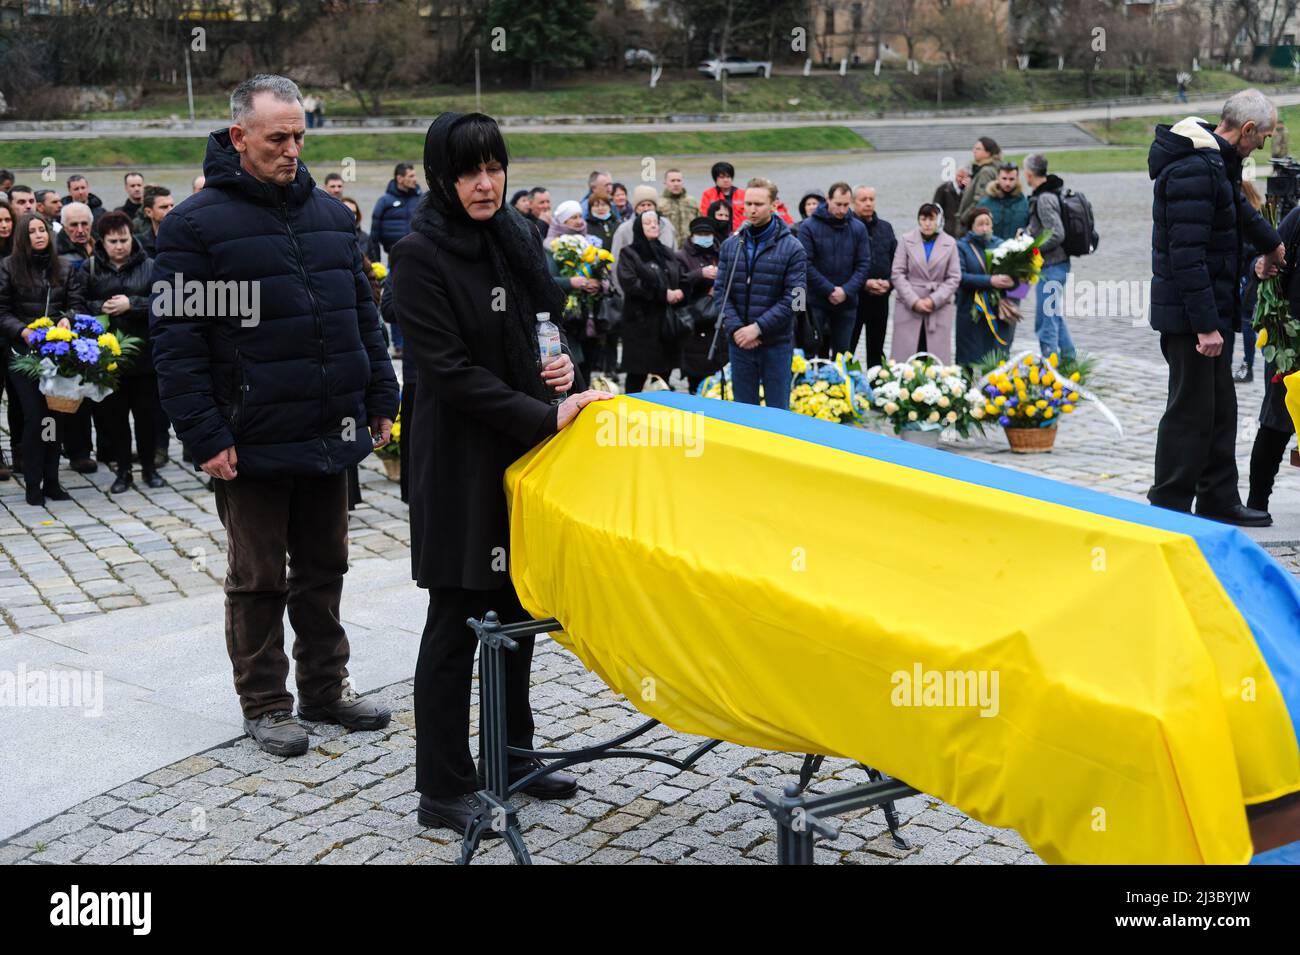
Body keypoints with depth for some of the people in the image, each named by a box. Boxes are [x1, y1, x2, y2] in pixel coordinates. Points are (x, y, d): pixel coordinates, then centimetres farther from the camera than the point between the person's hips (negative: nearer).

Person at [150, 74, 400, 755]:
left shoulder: (331, 214, 10)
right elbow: (175, 340, -11)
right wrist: (204, 437, -15)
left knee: (323, 569, 16)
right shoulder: (196, 224, -8)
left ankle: (325, 689, 29)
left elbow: (363, 313, 16)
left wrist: (380, 401, 11)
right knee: (257, 579, 7)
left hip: (330, 435, 6)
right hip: (253, 443, -5)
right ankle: (264, 705, 20)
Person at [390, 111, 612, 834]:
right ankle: (444, 790, 10)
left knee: (517, 608, 14)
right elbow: (451, 369, -19)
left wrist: (567, 367, -3)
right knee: (457, 622, 0)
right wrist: (547, 416, -22)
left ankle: (511, 758, 29)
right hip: (461, 461, -7)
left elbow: (550, 322, 20)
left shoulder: (519, 240, 9)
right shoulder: (421, 256, -12)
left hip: (526, 452, 7)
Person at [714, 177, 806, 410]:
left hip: (777, 342, -3)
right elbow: (721, 290, 4)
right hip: (739, 341, 3)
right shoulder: (731, 246, 6)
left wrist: (758, 327, -16)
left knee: (777, 409, 4)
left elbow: (794, 297, -10)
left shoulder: (792, 248, -5)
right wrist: (735, 327, -11)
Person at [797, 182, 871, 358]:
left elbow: (864, 264, 2)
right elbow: (806, 264, -10)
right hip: (817, 302, -2)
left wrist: (846, 291, -12)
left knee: (842, 354, 7)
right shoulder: (810, 226, -5)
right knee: (817, 352, 2)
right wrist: (830, 290, -15)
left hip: (847, 304, 3)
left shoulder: (858, 228, 5)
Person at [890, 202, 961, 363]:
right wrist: (914, 301, -9)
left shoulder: (950, 243, 6)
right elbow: (897, 274, 1)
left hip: (939, 310, 0)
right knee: (904, 357, -3)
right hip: (908, 308, 0)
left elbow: (954, 278, 3)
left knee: (937, 359, -3)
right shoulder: (907, 240, 5)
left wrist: (934, 300, -9)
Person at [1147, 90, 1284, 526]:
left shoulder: (1216, 161, 13)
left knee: (1219, 408, 16)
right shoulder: (1194, 170, -21)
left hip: (1213, 310, 11)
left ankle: (1219, 501, 27)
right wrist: (1205, 325, -27)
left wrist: (1271, 244, 52)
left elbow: (1238, 208, 35)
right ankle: (1169, 508, 4)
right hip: (1191, 314, -10)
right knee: (1191, 411, -4)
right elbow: (1188, 254, -26)